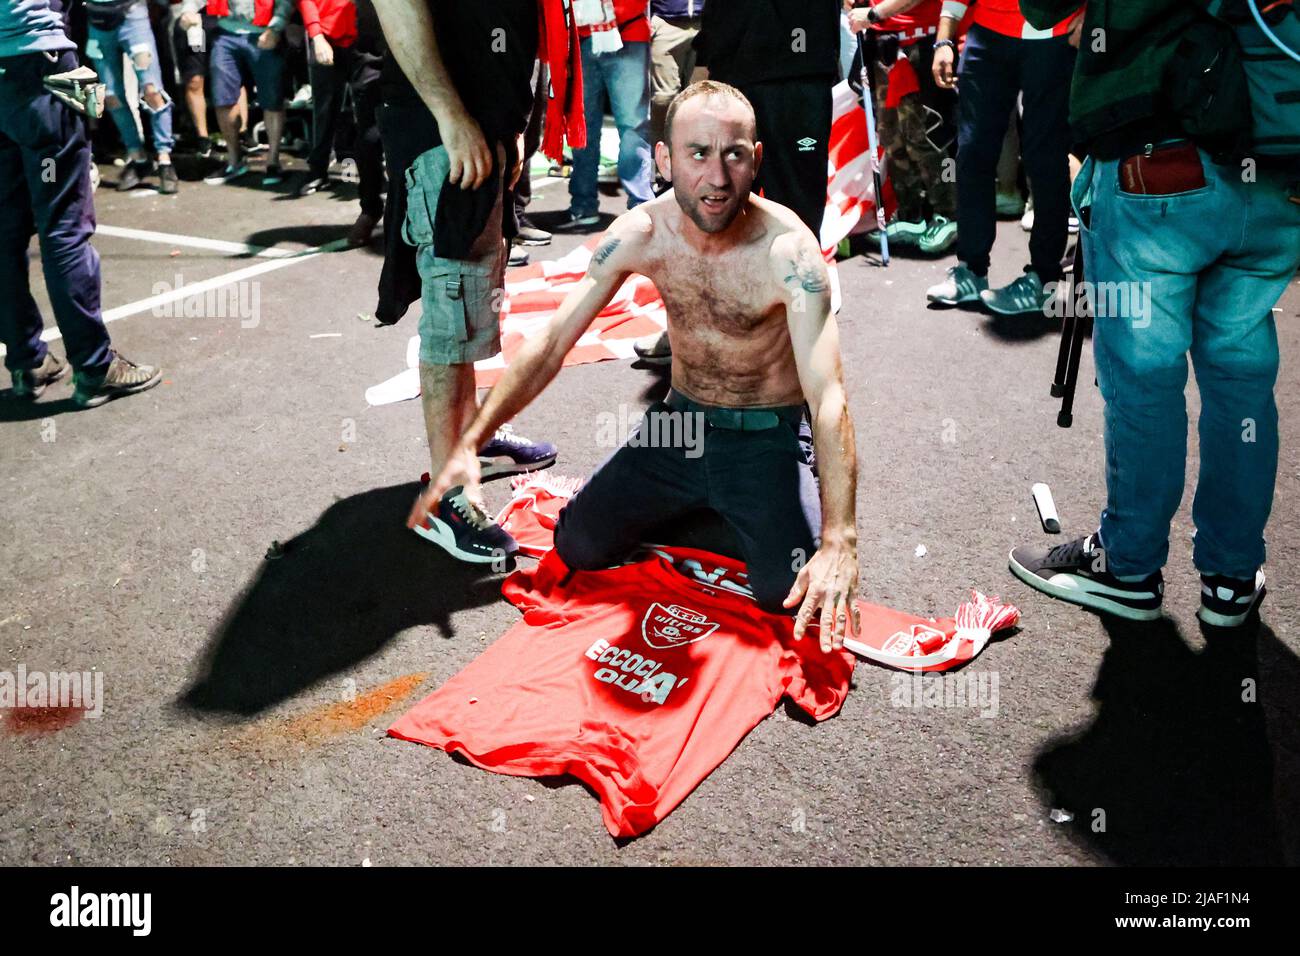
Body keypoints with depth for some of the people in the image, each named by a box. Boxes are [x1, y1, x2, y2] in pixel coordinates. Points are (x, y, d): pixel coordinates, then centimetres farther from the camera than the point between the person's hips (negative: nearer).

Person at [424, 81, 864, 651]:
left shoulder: (789, 251, -26)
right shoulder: (640, 233, -14)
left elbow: (829, 396, -35)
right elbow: (551, 344, -9)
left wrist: (839, 538, -48)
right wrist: (470, 444, -17)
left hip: (766, 438, -3)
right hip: (679, 420, 4)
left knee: (790, 594, -21)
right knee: (578, 548, -5)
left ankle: (739, 512, 12)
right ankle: (695, 502, 22)